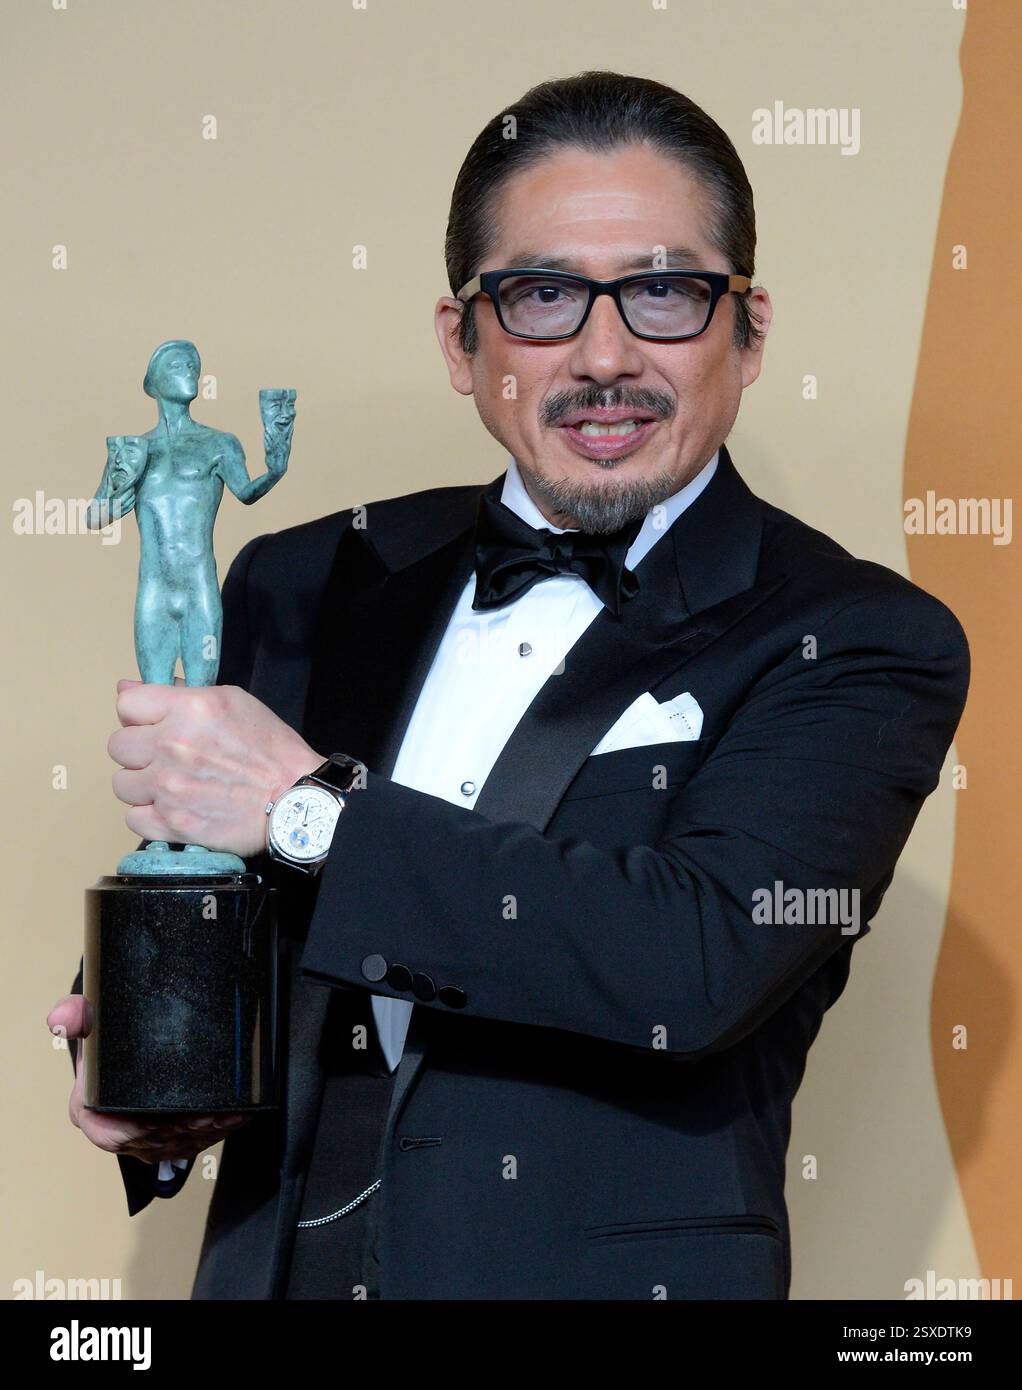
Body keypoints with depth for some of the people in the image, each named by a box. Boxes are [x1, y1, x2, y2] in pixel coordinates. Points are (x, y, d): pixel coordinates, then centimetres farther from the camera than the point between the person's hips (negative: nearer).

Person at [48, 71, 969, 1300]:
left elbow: (700, 961, -23)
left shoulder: (860, 644, -9)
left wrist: (306, 810, -21)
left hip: (604, 1267, -3)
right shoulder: (307, 589, 2)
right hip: (274, 1259, 3)